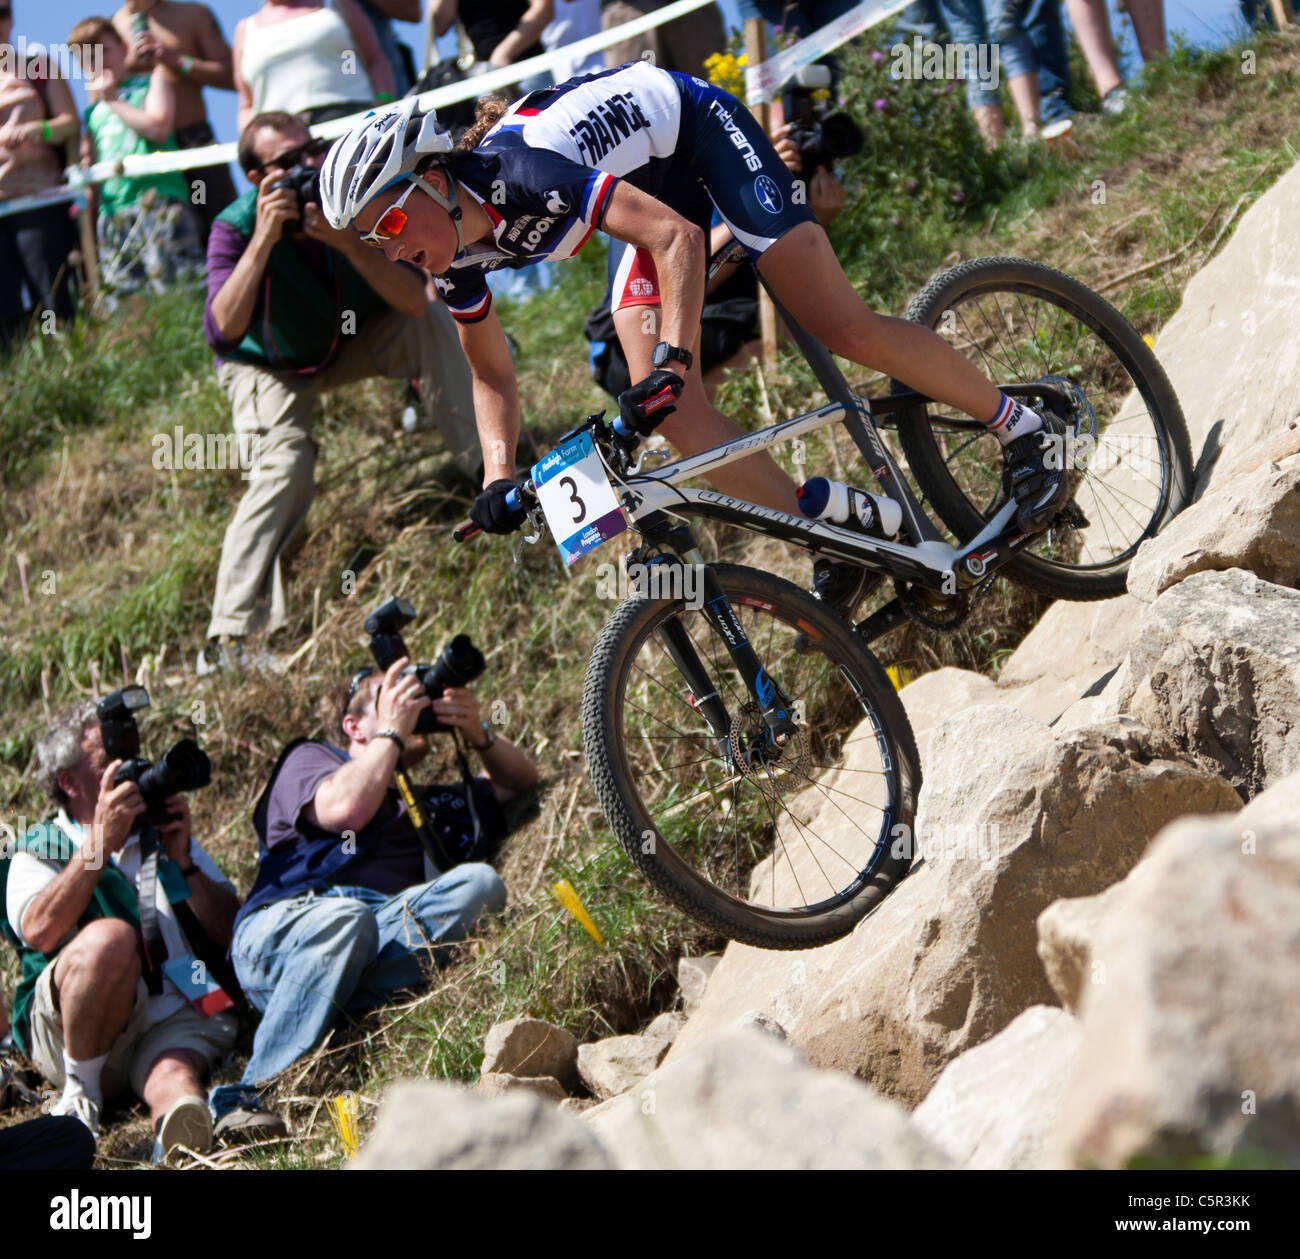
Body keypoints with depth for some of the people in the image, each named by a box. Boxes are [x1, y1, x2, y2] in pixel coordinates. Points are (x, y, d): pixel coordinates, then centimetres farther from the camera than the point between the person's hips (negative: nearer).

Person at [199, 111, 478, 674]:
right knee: (284, 469, -29)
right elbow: (222, 331, -43)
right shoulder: (236, 227, -28)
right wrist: (264, 239, -47)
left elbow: (414, 300, -32)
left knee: (433, 324, -25)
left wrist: (347, 242, -45)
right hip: (270, 366, -3)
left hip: (353, 342, 3)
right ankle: (227, 640, -29)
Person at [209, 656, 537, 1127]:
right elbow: (344, 809, -3)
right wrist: (393, 731, 7)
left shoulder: (424, 804, 40)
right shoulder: (309, 758, 21)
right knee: (344, 918, -41)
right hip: (279, 934, -4)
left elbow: (521, 782, 37)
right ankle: (251, 1097, -40)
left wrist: (478, 734, 18)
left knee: (479, 883, -22)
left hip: (385, 930, 5)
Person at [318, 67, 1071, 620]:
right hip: (644, 177, 7)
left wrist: (672, 361, -50)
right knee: (668, 406, -11)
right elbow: (494, 377, 2)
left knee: (841, 327, -15)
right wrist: (499, 477, -14)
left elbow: (678, 236, -42)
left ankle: (1025, 430, 2)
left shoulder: (522, 173, -38)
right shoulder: (459, 257, -13)